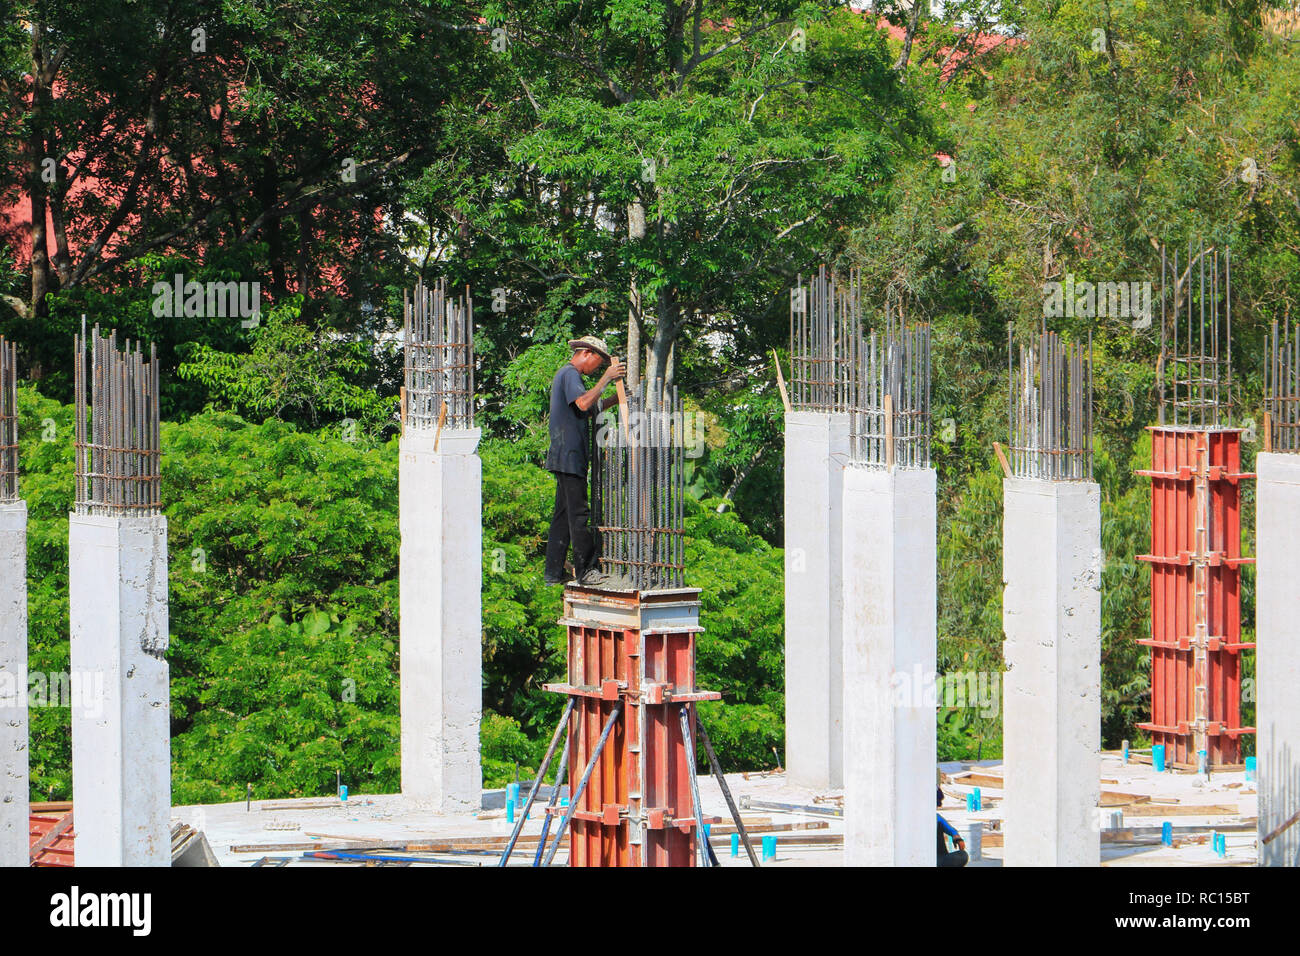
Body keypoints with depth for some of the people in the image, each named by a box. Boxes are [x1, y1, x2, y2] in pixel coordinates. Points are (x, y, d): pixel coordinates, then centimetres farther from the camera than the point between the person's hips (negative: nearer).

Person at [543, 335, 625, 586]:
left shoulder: (565, 374, 24)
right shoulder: (570, 374, -9)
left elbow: (587, 412, 31)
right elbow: (583, 403, -25)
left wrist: (614, 399, 21)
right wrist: (606, 379, -18)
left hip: (564, 458, 11)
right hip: (569, 455, -11)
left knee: (563, 513, 10)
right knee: (578, 514, -11)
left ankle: (554, 572, 10)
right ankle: (586, 570, -13)